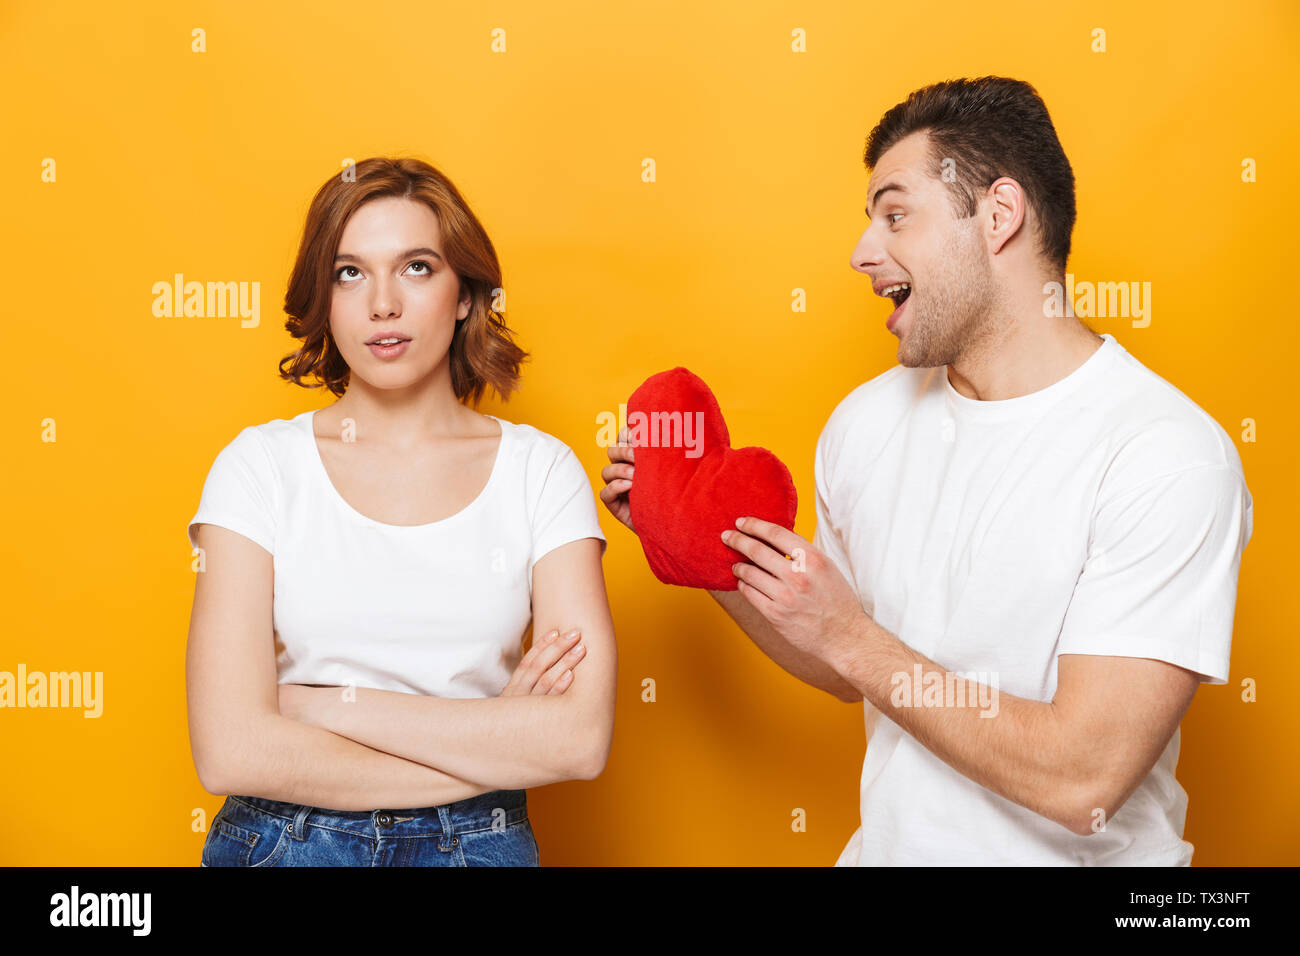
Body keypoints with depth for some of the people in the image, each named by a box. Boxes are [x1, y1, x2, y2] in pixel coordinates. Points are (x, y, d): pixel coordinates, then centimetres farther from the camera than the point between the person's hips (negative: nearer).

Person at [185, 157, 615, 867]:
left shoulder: (541, 470, -4)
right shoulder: (259, 466, -6)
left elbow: (583, 738, -14)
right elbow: (231, 751, -15)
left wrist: (328, 705, -15)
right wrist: (498, 743, -14)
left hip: (478, 844, 1)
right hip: (280, 842, 0)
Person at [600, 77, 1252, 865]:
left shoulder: (1169, 459, -18)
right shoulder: (866, 419, 0)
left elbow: (1083, 781, -23)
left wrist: (850, 636, -18)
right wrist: (704, 549, -1)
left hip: (1070, 856, -4)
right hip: (885, 846, 4)